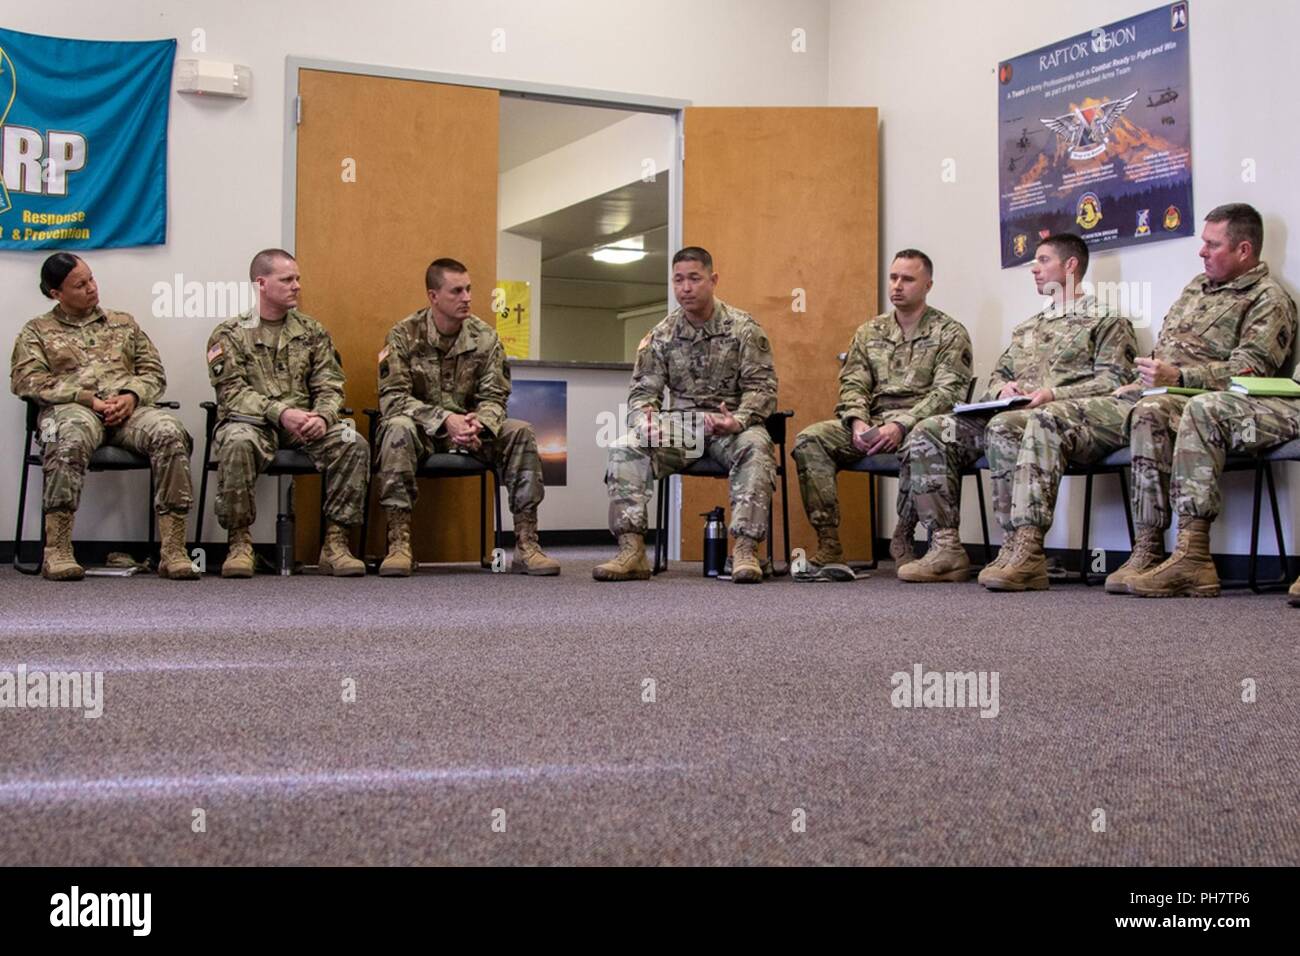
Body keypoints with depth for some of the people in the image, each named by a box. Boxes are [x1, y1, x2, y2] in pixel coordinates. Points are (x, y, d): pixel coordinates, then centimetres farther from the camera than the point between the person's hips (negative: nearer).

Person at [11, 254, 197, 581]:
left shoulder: (123, 322, 27)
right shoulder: (37, 331, 18)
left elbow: (153, 371, 20)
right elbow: (27, 380, 2)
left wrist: (132, 395, -5)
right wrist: (89, 399, -11)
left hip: (128, 407, 2)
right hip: (71, 408, -2)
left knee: (170, 432, -32)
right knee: (72, 436, -41)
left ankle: (173, 550, -34)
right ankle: (57, 550, -35)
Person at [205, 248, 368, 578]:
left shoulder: (313, 332, 14)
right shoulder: (229, 334, 4)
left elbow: (330, 387, 8)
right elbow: (232, 391, -8)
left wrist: (322, 417, -16)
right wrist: (280, 412, -24)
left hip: (305, 426, 3)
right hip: (251, 421, -3)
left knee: (353, 444, -25)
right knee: (237, 444, -38)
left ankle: (335, 542, -17)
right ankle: (240, 542, -21)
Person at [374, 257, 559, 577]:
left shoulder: (485, 337, 1)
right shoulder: (404, 335, -7)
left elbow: (495, 397, -1)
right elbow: (393, 396, -14)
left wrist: (479, 423, -26)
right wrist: (444, 420, -29)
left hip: (470, 430, 3)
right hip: (423, 431, -3)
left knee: (520, 432, -22)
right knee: (398, 428, -36)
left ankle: (526, 544, -21)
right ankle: (399, 542, -35)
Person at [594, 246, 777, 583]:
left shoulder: (743, 328, -1)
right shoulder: (661, 335, 6)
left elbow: (762, 387, -5)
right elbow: (643, 392, 6)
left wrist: (738, 421, -25)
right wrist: (646, 422, -18)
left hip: (732, 426, -2)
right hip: (680, 426, 2)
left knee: (755, 447, -37)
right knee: (624, 448, -23)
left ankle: (745, 550, -37)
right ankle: (631, 551, -28)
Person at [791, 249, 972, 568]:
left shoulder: (950, 333, 5)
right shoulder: (869, 332, 19)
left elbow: (948, 392, -7)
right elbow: (852, 384, 11)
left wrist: (901, 425, -22)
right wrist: (858, 422, -12)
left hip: (918, 425, -4)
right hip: (871, 423, 4)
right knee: (809, 439, -21)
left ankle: (902, 539, -20)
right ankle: (828, 544, -22)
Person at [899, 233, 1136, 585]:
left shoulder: (1105, 322, 9)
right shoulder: (1027, 328, 32)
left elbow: (1112, 383, -4)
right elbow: (998, 374, 30)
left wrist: (1055, 394, -18)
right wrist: (1003, 388, 4)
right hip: (1010, 413, 7)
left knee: (1004, 428, -40)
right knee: (928, 433, -14)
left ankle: (1017, 551, -37)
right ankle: (946, 548, -20)